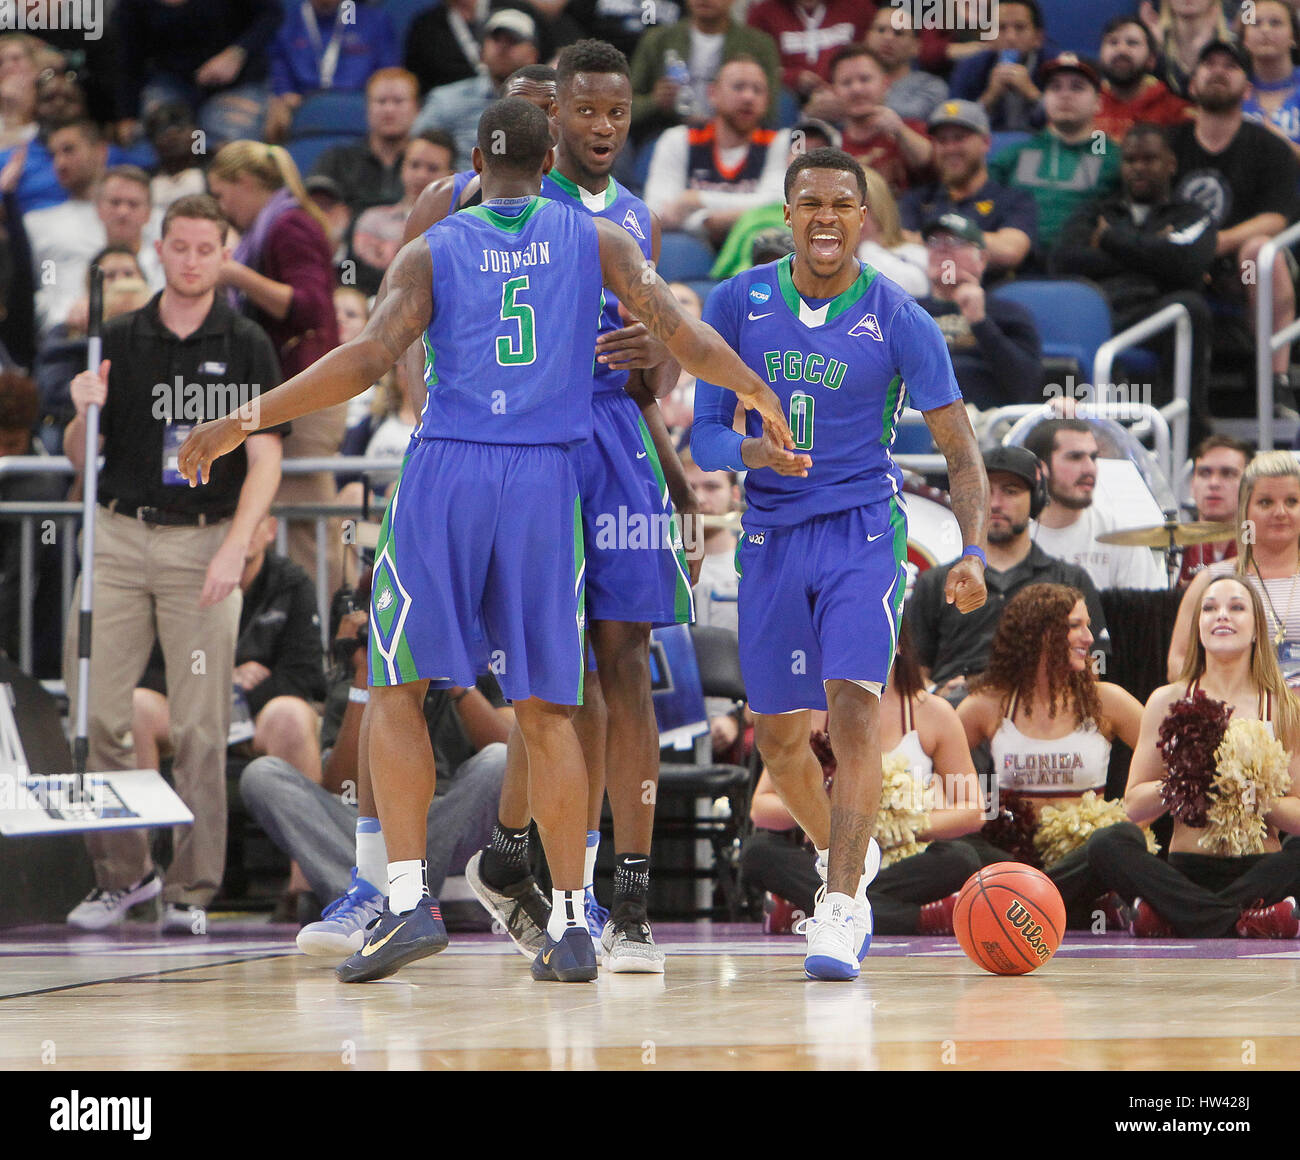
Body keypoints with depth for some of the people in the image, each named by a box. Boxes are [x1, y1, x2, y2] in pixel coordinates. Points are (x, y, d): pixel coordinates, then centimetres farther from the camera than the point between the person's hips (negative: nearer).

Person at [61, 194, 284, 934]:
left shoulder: (247, 347, 3)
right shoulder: (121, 341, 9)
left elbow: (265, 460, -1)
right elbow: (82, 458, 12)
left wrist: (234, 549, -13)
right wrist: (84, 414, -10)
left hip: (205, 545, -2)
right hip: (120, 535, 2)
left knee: (201, 727, -5)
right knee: (96, 712, -4)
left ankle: (193, 889, 2)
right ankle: (124, 872, 9)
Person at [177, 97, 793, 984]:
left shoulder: (431, 252, 5)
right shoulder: (596, 241, 10)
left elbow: (372, 358, -9)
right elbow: (679, 333, 2)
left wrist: (245, 422, -6)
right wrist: (761, 395, 18)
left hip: (445, 477, -2)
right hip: (547, 481, 2)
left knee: (397, 692, 4)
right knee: (547, 708, 7)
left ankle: (409, 899, -11)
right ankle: (571, 924, 5)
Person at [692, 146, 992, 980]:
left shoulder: (900, 322, -9)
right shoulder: (738, 303, -2)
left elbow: (960, 448, -5)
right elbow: (705, 433, 0)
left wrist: (973, 552, -20)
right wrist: (751, 452, -23)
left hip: (863, 531, -3)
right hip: (772, 535, 3)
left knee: (854, 708, -21)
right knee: (778, 737, 10)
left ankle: (841, 909, -23)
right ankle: (848, 856, 38)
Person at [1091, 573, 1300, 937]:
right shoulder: (1168, 702, 10)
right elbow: (1133, 805, 5)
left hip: (1260, 871, -1)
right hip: (1187, 871, 1)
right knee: (1108, 843, -28)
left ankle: (1172, 917, -37)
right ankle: (1247, 922, -37)